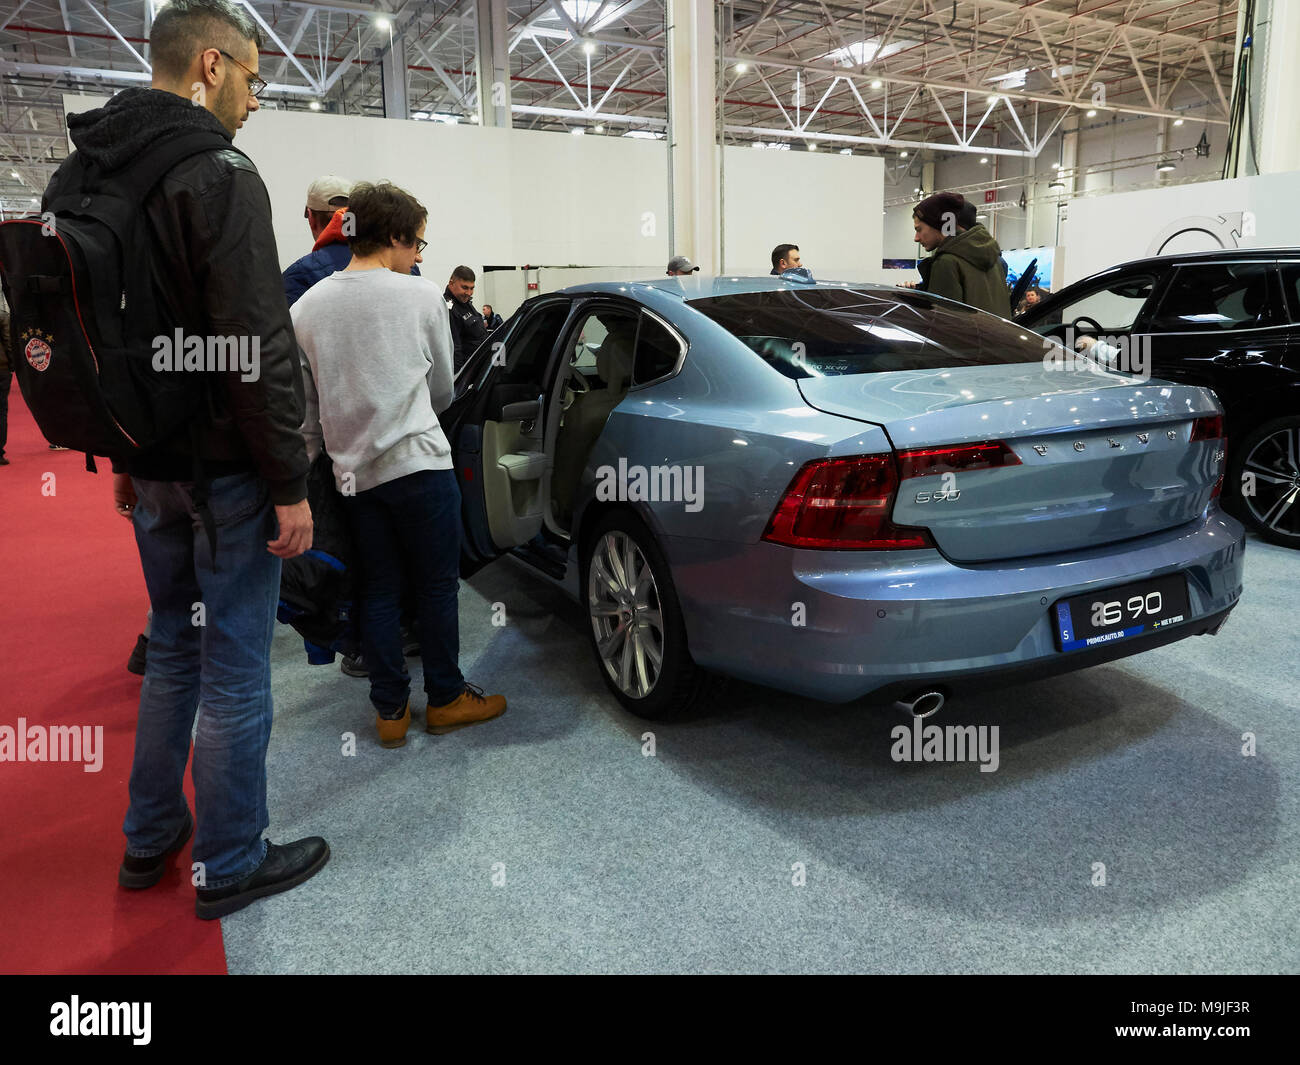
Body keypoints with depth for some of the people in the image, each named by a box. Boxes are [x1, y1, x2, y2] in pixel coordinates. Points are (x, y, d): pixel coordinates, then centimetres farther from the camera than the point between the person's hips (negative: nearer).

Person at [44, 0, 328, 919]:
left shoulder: (83, 178, 13)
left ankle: (150, 840, 34)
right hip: (224, 471, -9)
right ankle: (228, 867, 18)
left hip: (153, 466, 9)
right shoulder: (218, 175, -15)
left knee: (174, 649, 21)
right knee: (235, 671, 3)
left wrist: (125, 453, 22)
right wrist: (290, 484, -18)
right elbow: (258, 347, -22)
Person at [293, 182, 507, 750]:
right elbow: (442, 389, 7)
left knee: (379, 589, 12)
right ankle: (445, 697, 18)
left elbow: (304, 403, 10)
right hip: (418, 461, -4)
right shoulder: (420, 296, -4)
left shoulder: (307, 307, 7)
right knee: (437, 584, 7)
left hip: (353, 470, 5)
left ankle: (390, 709, 18)